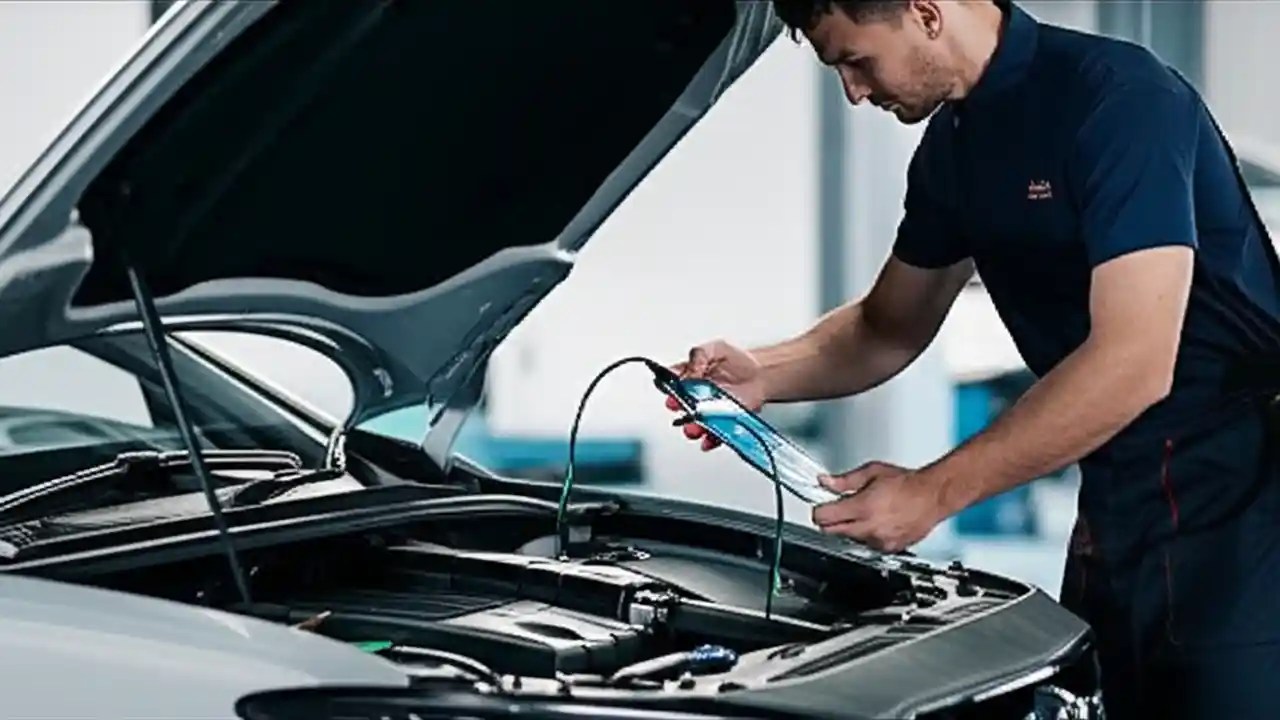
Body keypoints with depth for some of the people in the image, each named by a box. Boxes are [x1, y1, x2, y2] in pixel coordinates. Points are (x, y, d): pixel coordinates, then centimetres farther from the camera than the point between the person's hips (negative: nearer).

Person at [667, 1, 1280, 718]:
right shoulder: (954, 145, 9)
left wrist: (933, 492, -22)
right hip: (1117, 512, 8)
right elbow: (890, 328, 22)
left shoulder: (1119, 99, -19)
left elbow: (1134, 365, -25)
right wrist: (763, 375, 1)